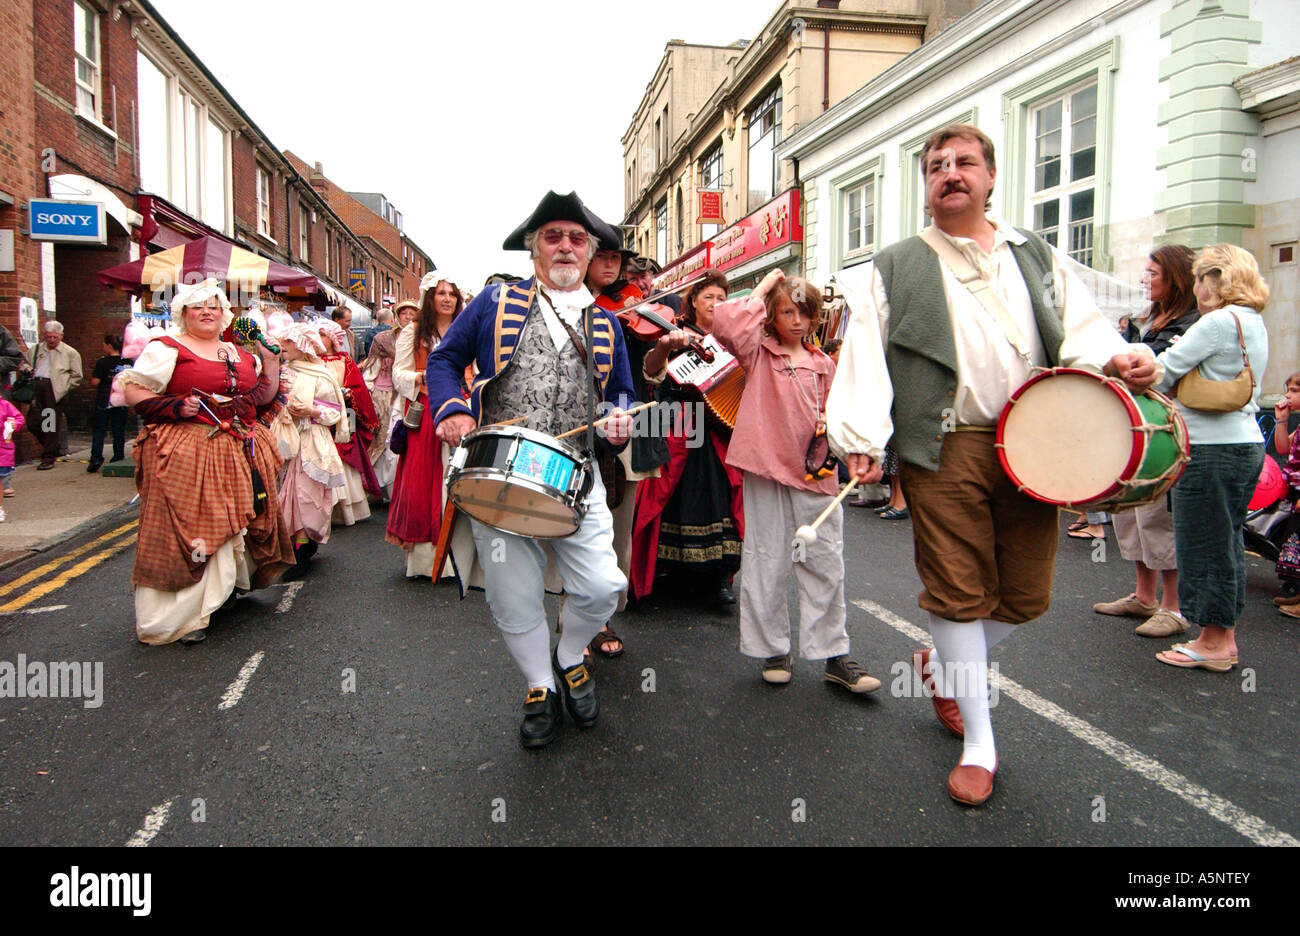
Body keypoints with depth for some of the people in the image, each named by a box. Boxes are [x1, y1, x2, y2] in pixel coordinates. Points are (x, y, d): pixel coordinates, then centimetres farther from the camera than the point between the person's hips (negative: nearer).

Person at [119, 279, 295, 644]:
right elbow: (132, 390, -4)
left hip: (239, 455, 7)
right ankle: (171, 618, 2)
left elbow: (263, 394, 26)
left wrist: (270, 360, 14)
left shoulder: (240, 354, 18)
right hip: (185, 454, -6)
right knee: (182, 533, -7)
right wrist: (176, 407, -16)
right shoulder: (166, 349, -1)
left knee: (226, 529, 11)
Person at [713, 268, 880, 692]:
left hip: (814, 472, 3)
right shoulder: (759, 352, 3)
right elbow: (725, 319, -15)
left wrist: (830, 427, -1)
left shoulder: (823, 364, 12)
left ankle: (833, 655, 13)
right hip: (767, 468, -2)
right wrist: (763, 290, -4)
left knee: (826, 564, 4)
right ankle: (772, 650, 20)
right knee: (767, 564, 6)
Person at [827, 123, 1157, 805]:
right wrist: (862, 438, -15)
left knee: (1026, 595, 8)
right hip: (944, 449, -3)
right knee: (960, 591, 0)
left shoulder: (1035, 257, 19)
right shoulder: (895, 269, 8)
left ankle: (943, 664, 37)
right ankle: (977, 742, 14)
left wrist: (1118, 359, -12)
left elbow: (1079, 328, 11)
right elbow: (864, 357, -3)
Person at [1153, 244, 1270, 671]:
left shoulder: (1219, 322, -15)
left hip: (1212, 448, -10)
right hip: (1247, 444, 10)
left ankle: (1213, 643, 8)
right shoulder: (1254, 323, 15)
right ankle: (1224, 638, 22)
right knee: (1227, 542, 14)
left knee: (1205, 543, -1)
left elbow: (1167, 370, -14)